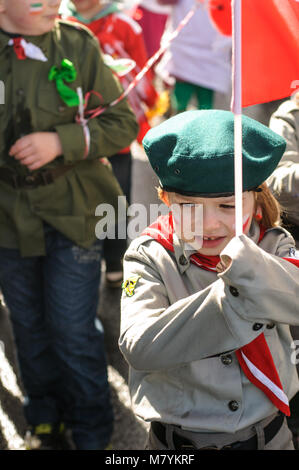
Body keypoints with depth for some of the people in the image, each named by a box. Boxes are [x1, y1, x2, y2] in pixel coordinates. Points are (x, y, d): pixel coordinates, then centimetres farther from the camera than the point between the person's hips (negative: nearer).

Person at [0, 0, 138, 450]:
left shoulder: (78, 45, -8)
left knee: (75, 332, 2)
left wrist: (61, 141, -19)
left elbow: (123, 123, -7)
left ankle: (92, 434, 22)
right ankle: (45, 421, 38)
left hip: (71, 215, -2)